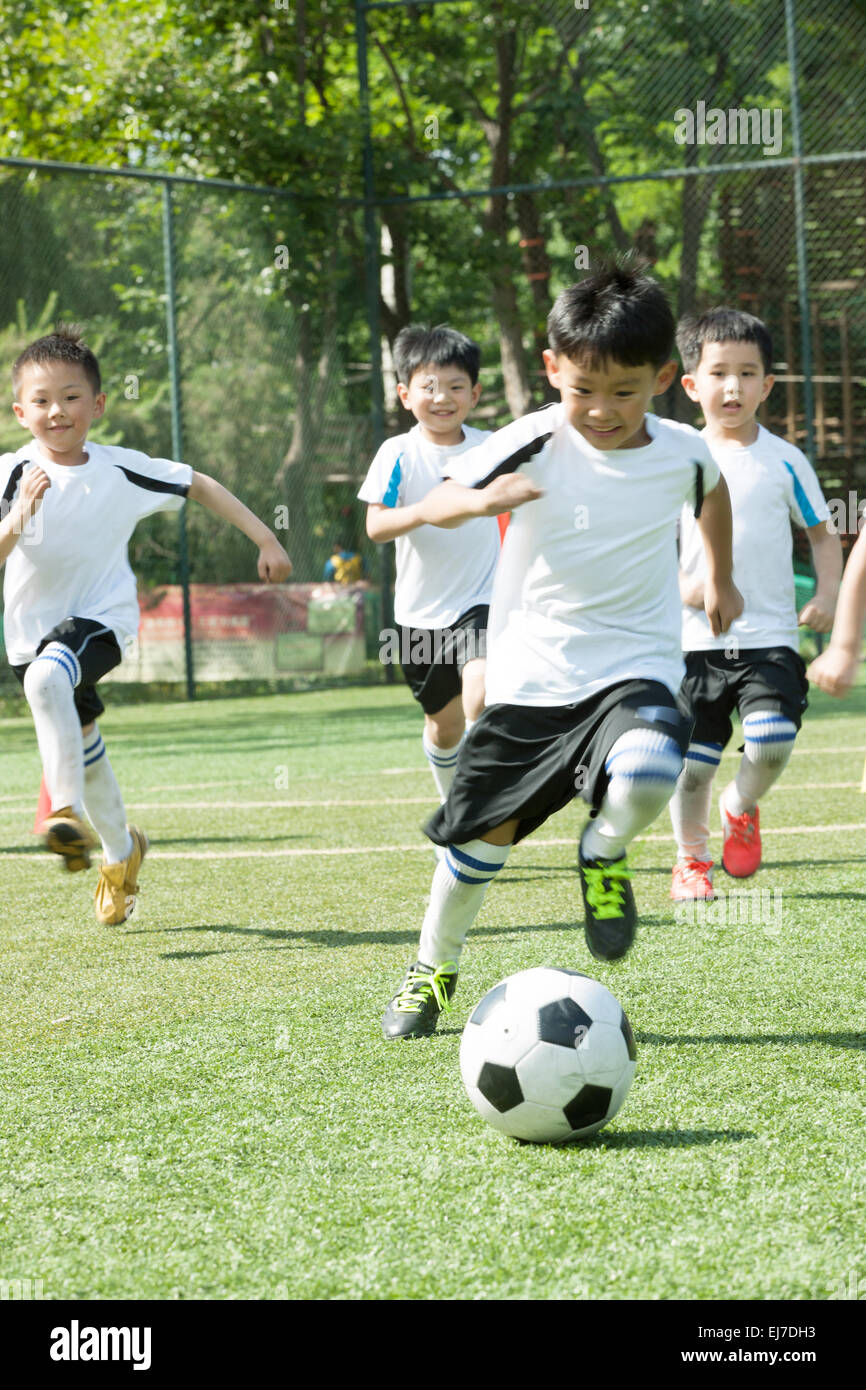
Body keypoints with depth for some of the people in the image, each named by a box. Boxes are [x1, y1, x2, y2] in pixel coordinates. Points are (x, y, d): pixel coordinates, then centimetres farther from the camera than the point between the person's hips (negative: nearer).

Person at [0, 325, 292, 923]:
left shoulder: (121, 470, -9)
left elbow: (199, 485, 5)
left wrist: (267, 541, 5)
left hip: (101, 619, -3)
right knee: (82, 745, 18)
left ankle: (68, 810, -33)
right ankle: (121, 851, 42)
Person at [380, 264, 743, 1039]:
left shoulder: (682, 453, -3)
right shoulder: (535, 443, -11)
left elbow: (713, 491, 22)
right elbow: (434, 507, -12)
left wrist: (721, 578, 32)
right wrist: (482, 499, -33)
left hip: (635, 666, 0)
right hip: (531, 675, 0)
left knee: (648, 773, -32)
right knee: (482, 833, 5)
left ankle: (605, 857, 4)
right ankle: (433, 968, 32)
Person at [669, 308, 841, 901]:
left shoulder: (785, 461, 3)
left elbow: (823, 534, 12)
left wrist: (826, 594, -3)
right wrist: (681, 584, -9)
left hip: (770, 636, -1)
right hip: (697, 639, 1)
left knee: (772, 741, -19)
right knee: (692, 759, 2)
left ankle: (742, 809, 15)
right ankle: (691, 858, 26)